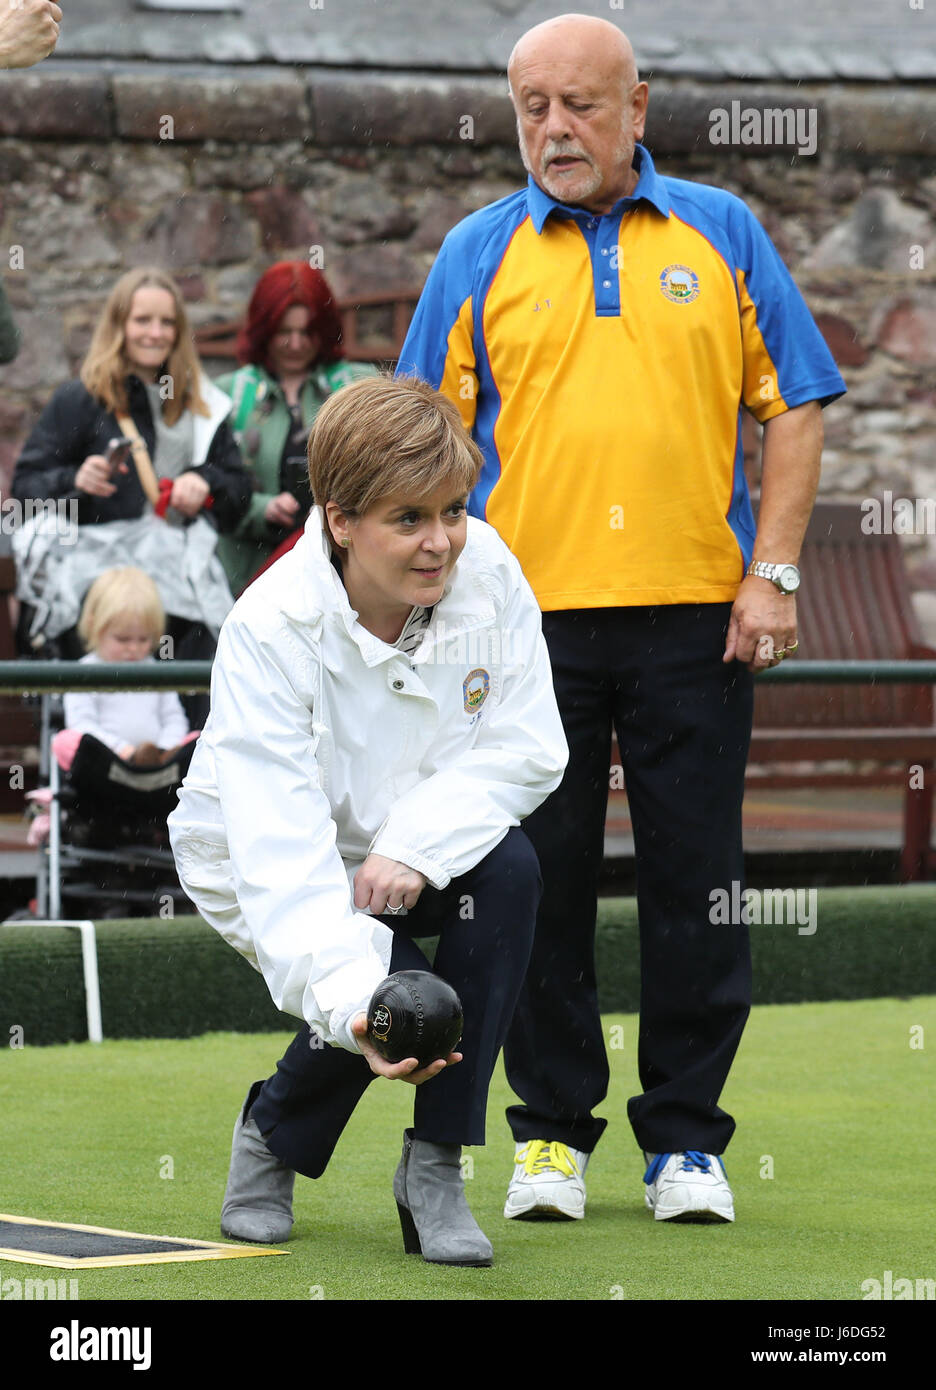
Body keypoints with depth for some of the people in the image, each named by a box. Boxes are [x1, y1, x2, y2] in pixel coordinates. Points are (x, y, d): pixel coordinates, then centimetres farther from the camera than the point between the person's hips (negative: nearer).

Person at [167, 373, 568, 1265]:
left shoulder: (486, 571, -20)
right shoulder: (269, 630, -31)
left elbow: (526, 747, -15)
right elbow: (279, 845, -38)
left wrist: (417, 843, -32)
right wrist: (351, 1000, -52)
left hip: (408, 853, 4)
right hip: (266, 863, -4)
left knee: (507, 868, -28)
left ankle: (434, 1166, -16)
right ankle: (271, 1138, 9)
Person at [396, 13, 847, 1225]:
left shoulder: (720, 234, 8)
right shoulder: (478, 255, 8)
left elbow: (795, 405, 7)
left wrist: (773, 572, -3)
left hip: (694, 614, 0)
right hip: (528, 615, 0)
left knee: (696, 885, 2)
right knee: (540, 884, 3)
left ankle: (684, 1137, 11)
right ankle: (551, 1133, 13)